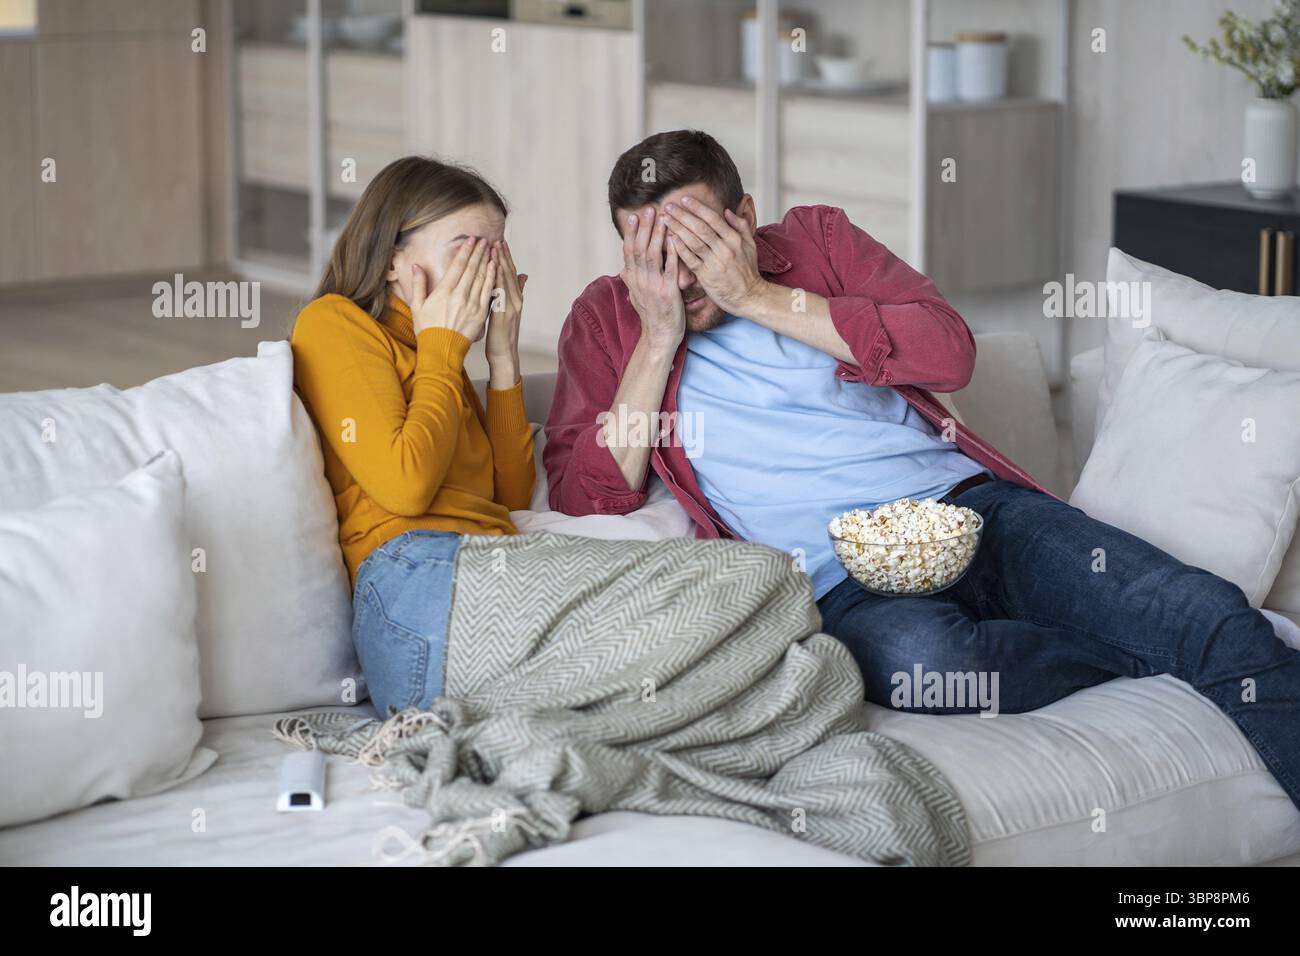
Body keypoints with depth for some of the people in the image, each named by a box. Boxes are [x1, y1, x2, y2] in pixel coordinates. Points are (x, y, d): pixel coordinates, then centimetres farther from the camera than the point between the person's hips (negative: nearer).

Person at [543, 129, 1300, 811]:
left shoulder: (815, 239, 12)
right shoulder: (607, 319, 9)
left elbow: (950, 351, -4)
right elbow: (583, 504, -2)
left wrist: (759, 297, -6)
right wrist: (658, 339, -7)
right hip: (841, 580, -2)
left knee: (1209, 612, -22)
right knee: (920, 657, -39)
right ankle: (1160, 652, -15)